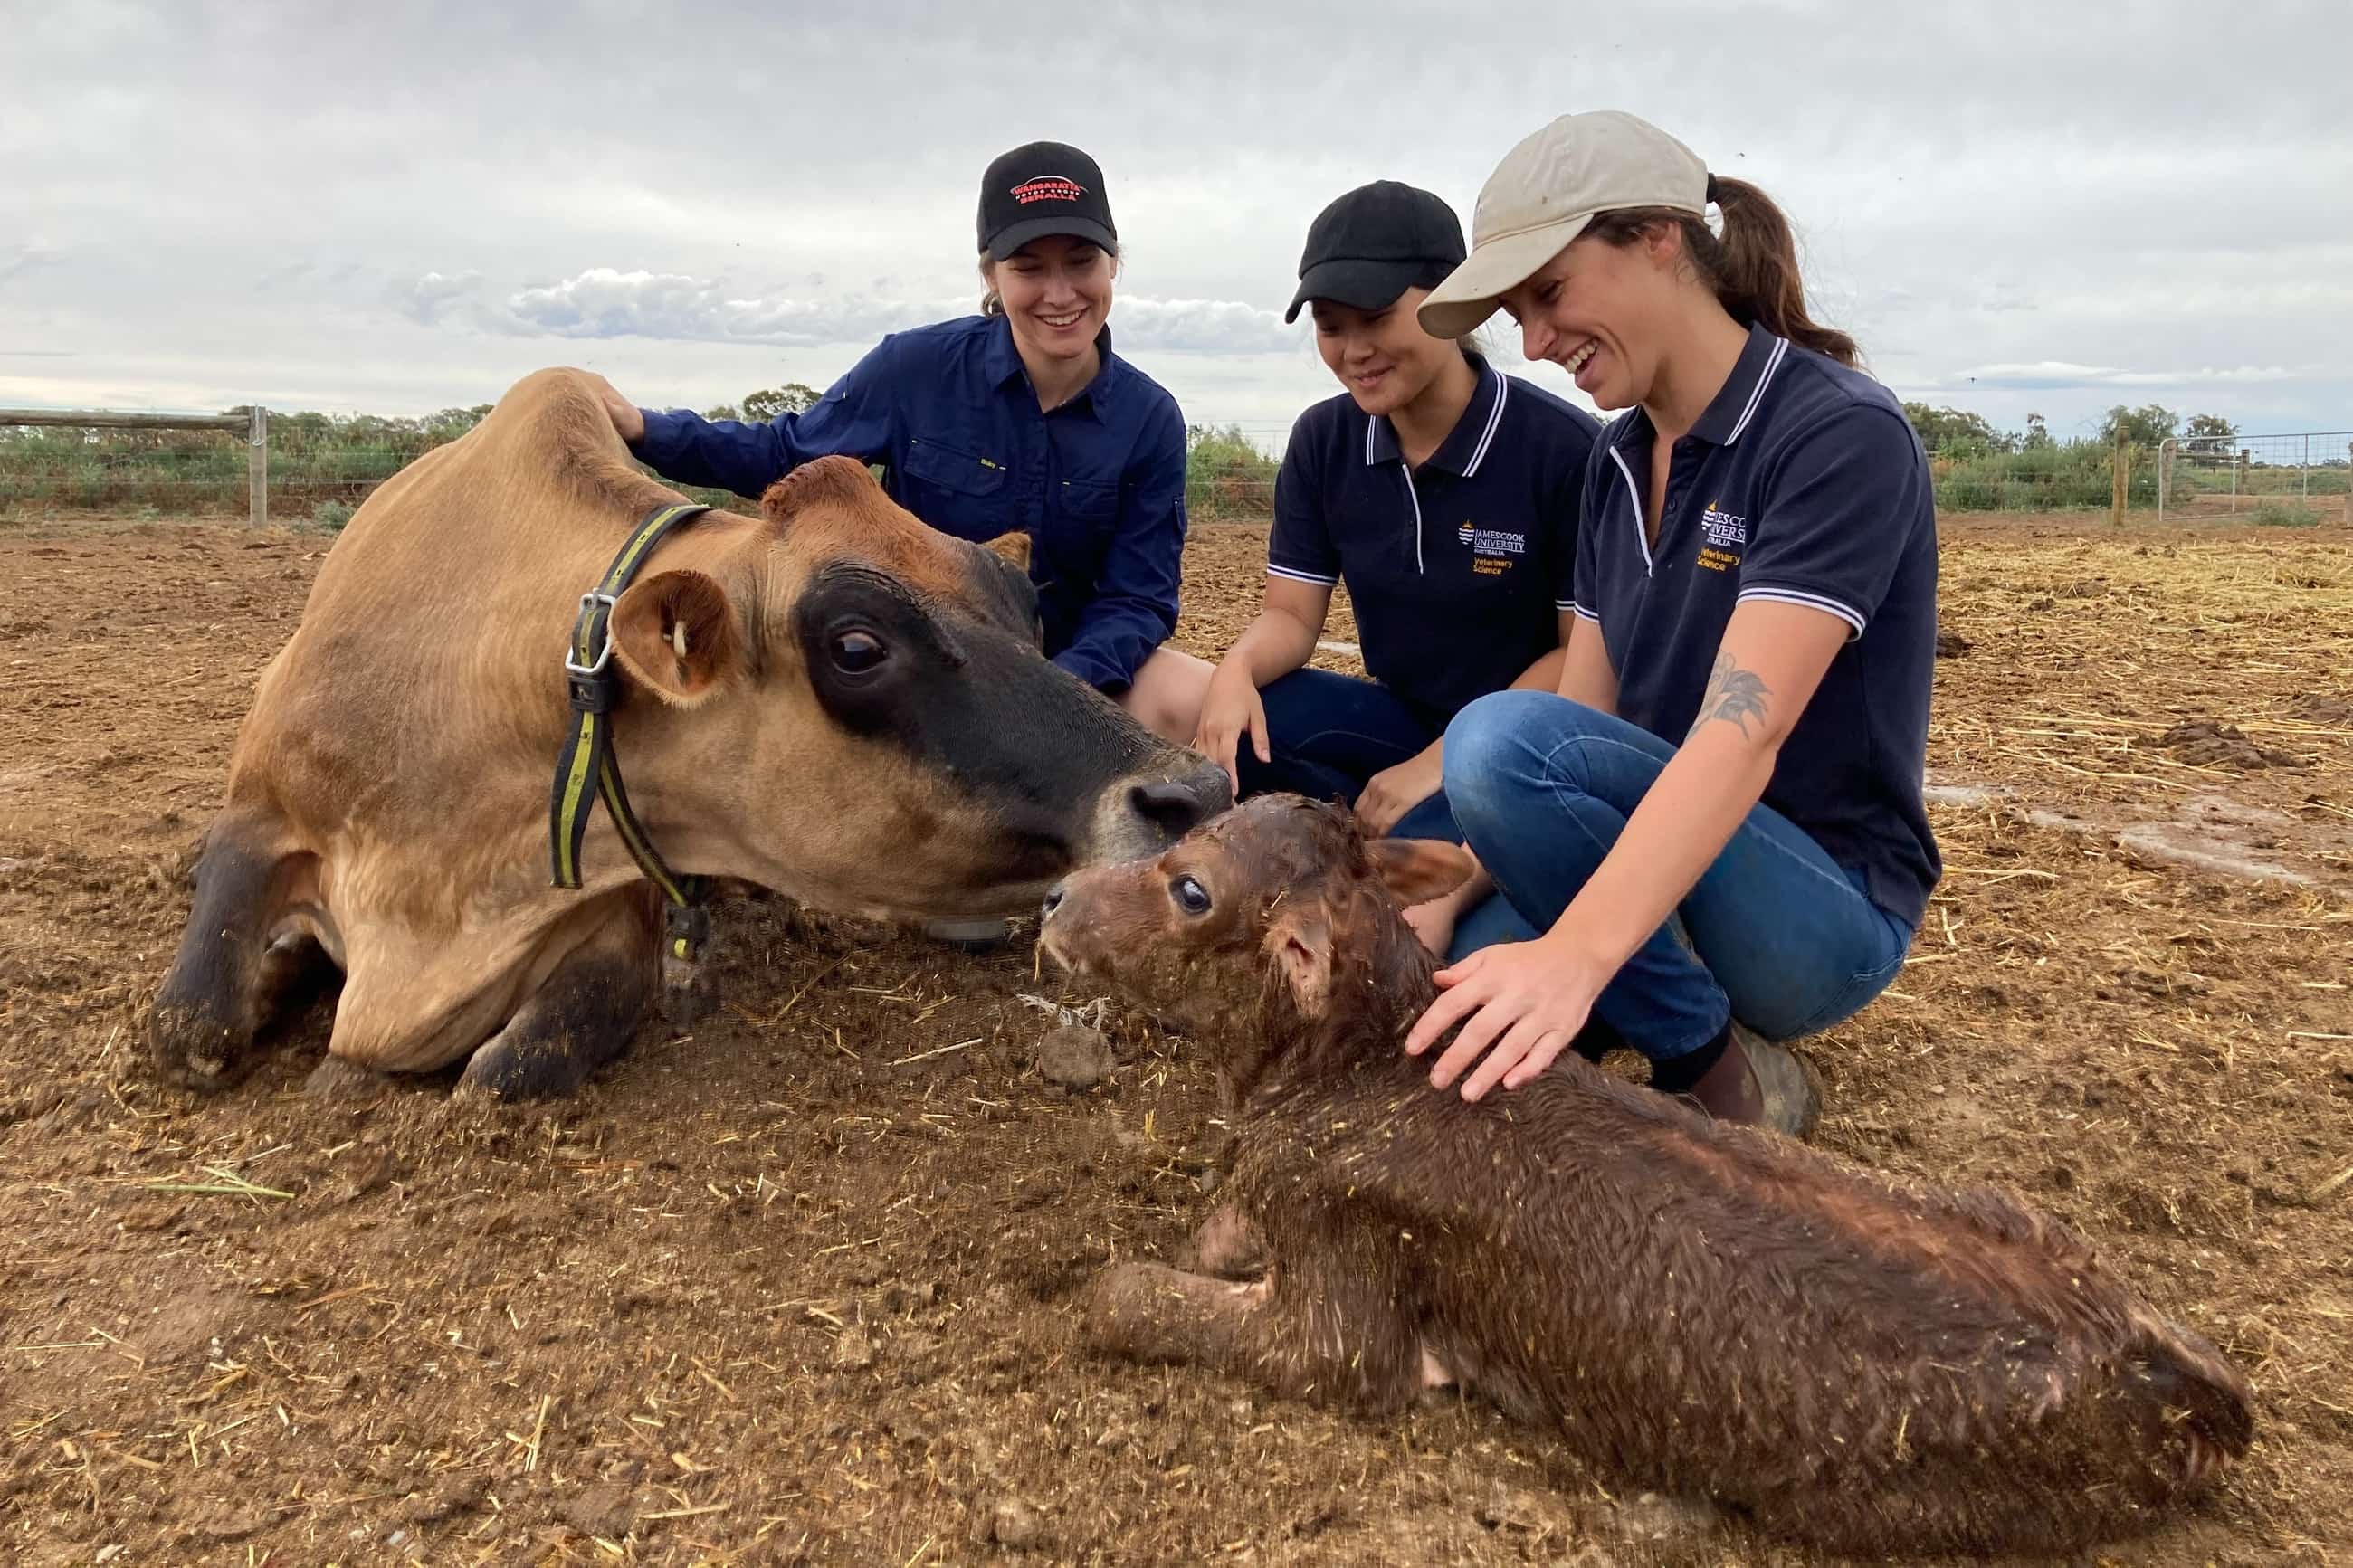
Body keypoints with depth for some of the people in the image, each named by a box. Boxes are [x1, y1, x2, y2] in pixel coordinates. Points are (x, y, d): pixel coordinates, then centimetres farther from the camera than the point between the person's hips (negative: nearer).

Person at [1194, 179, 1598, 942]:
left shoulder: (1563, 448, -17)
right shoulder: (1323, 441, -1)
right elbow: (1291, 616, -2)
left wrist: (1445, 762, -22)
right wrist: (1238, 669, -27)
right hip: (1402, 720, 5)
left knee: (1430, 843, -35)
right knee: (1231, 729, -22)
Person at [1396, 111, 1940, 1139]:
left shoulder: (1841, 435, -17)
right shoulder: (1618, 463, 7)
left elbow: (1742, 736, -30)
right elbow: (1582, 716, 4)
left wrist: (1576, 952, -43)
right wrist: (1450, 893, -9)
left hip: (1826, 908, -6)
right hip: (1655, 869, 6)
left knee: (1502, 738, -30)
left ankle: (1722, 1073, -12)